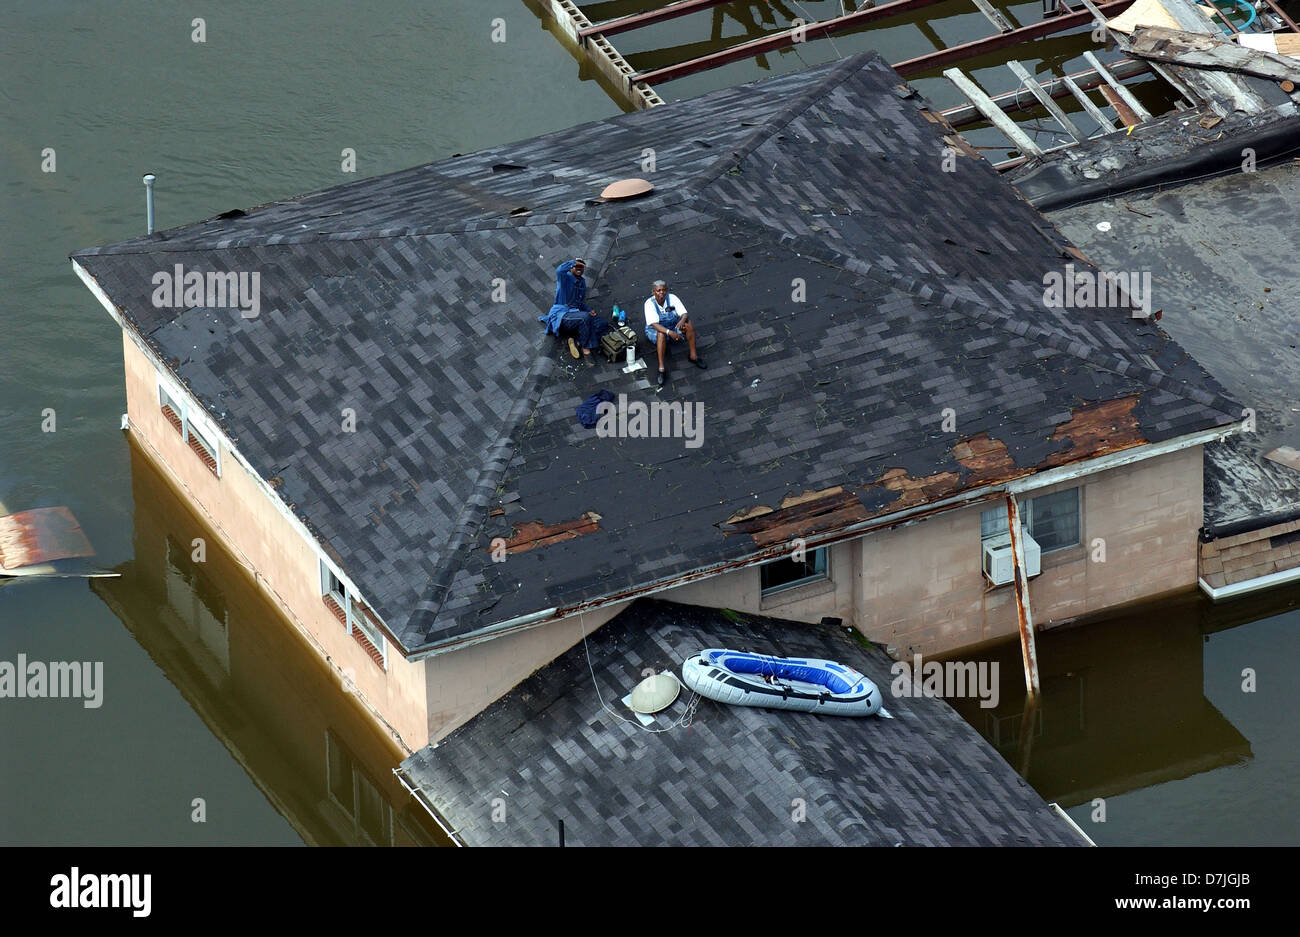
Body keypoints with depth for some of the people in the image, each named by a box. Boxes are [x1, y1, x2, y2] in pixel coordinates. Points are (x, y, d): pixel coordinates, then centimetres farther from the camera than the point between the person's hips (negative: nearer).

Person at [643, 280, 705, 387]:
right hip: (655, 330, -4)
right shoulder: (650, 303, -22)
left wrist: (682, 321, -39)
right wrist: (669, 332, -47)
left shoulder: (672, 298, -11)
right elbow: (654, 324, -32)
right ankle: (661, 369, -42)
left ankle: (693, 356, -12)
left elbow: (684, 314, -13)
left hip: (673, 326, 4)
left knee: (689, 326, -22)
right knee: (662, 334, -39)